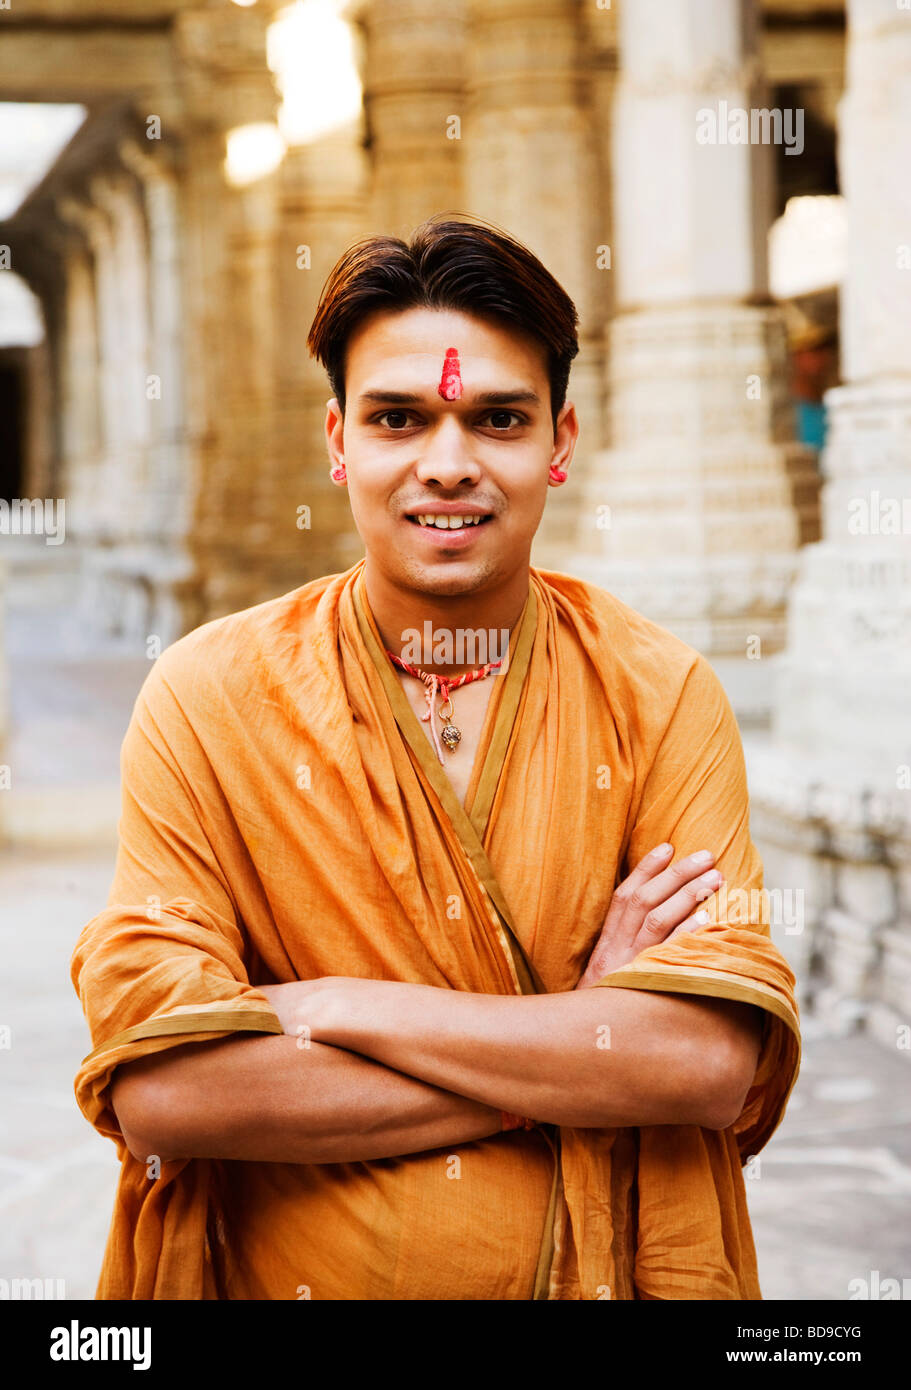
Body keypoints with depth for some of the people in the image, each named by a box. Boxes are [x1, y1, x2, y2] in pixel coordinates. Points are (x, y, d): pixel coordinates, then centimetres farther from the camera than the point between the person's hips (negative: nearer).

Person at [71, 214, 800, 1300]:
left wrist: (334, 1006, -19)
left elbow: (713, 1066, -16)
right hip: (282, 1280, 0)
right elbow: (158, 1091, -18)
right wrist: (579, 1037, -20)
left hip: (597, 1275, 1)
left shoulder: (661, 694, -6)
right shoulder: (206, 697, -8)